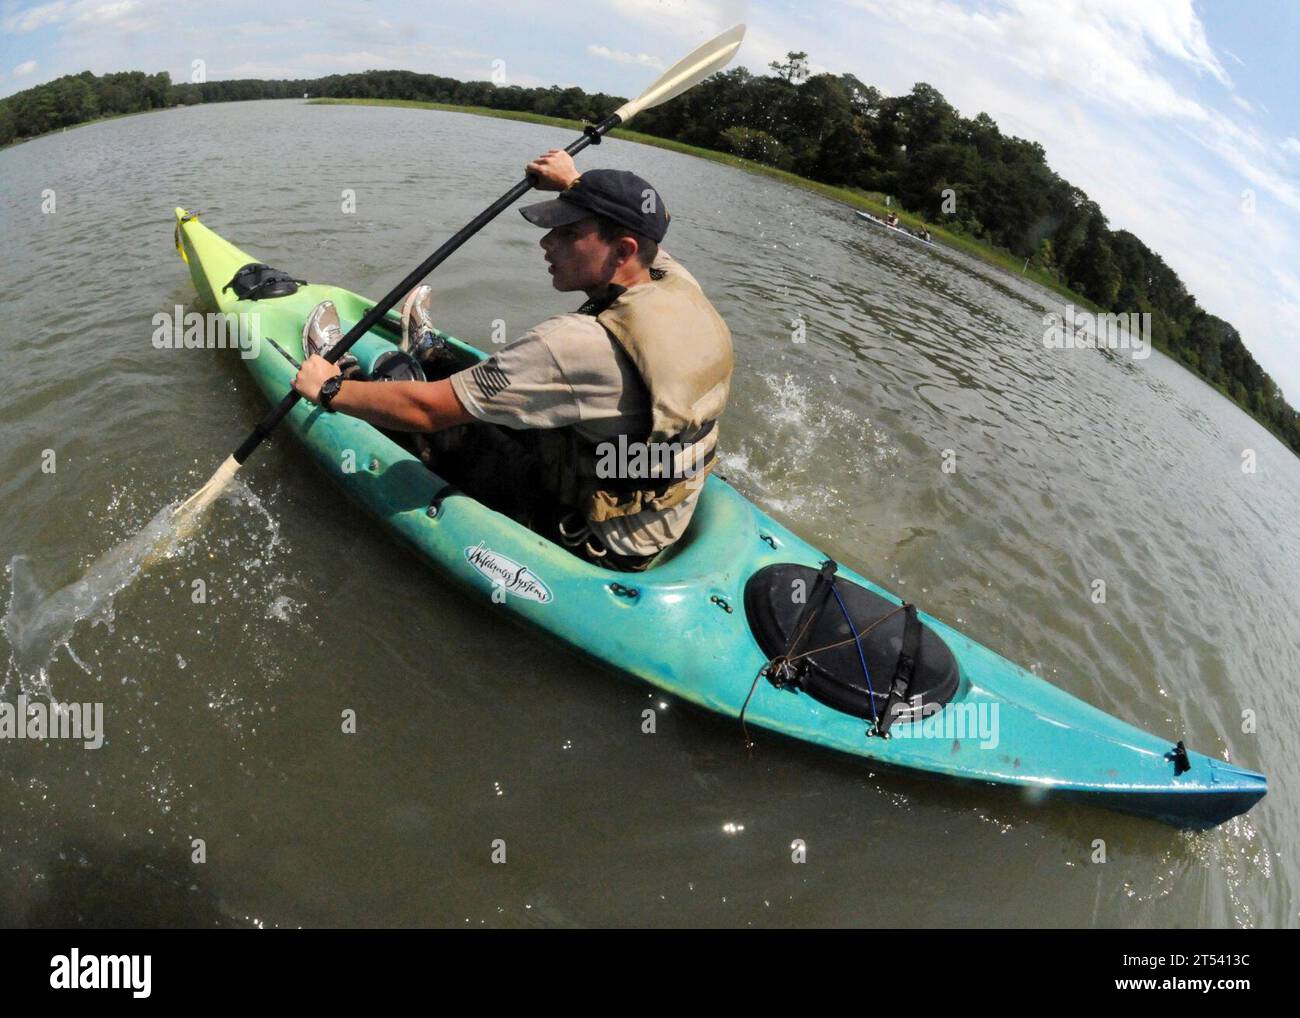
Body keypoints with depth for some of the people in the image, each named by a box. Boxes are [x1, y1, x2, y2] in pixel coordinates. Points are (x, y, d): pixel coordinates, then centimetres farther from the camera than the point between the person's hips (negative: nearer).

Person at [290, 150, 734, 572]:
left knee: (441, 427, 9)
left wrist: (330, 389, -10)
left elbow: (424, 409, -26)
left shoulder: (582, 343, -34)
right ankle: (427, 355, 48)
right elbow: (640, 225, 17)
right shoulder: (679, 284, -12)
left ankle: (344, 374, 36)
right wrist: (576, 183, 23)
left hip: (592, 540, -6)